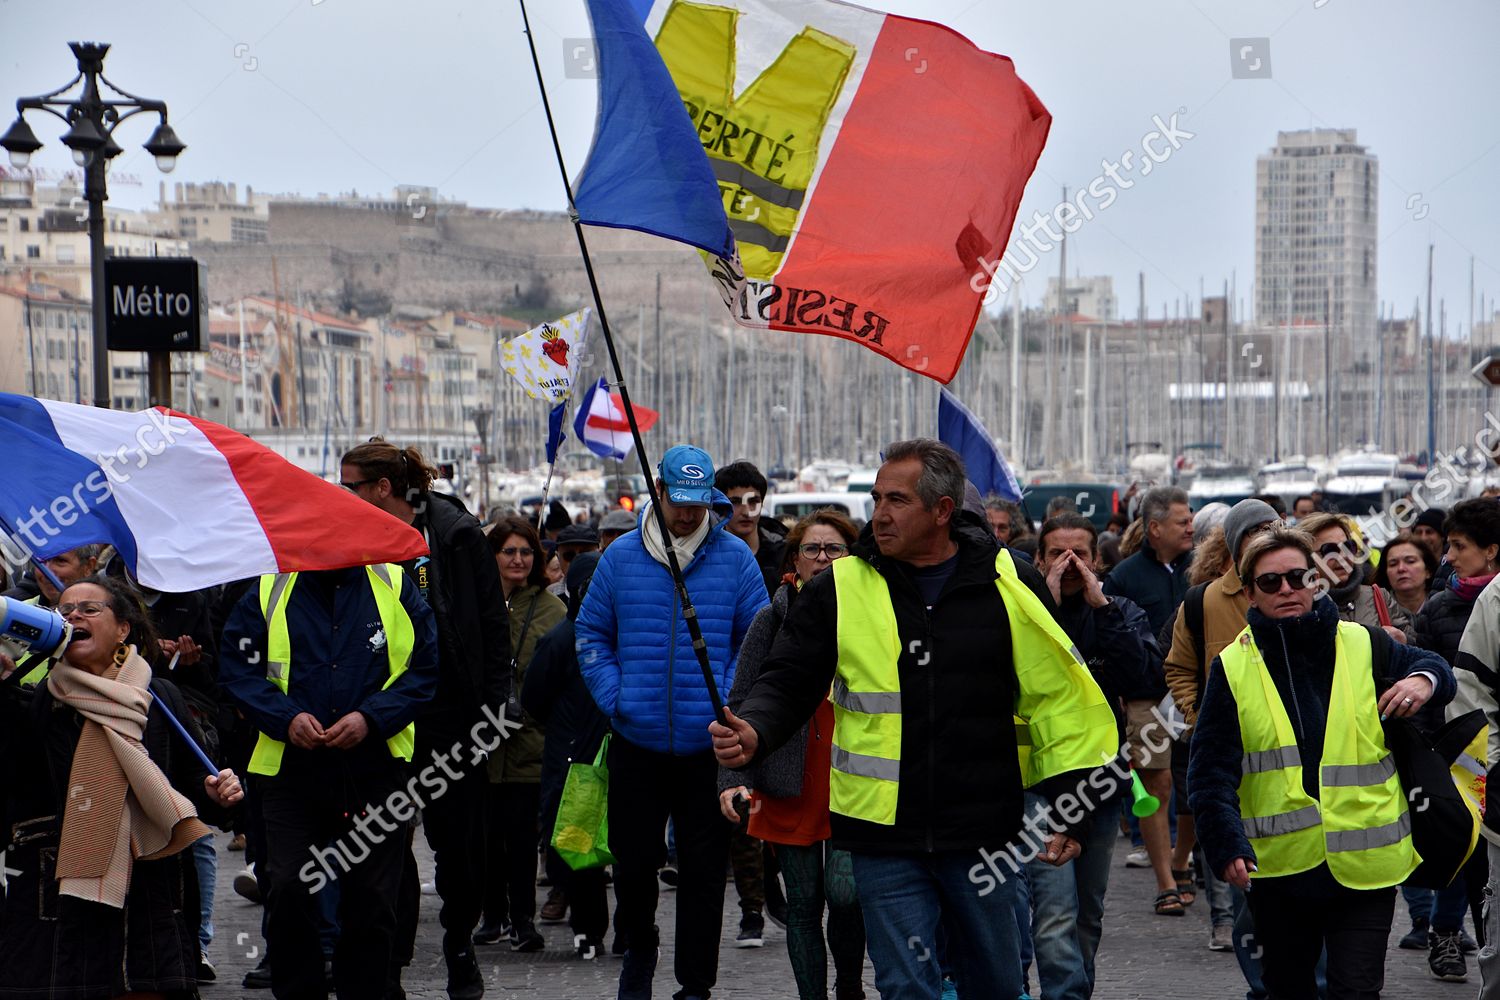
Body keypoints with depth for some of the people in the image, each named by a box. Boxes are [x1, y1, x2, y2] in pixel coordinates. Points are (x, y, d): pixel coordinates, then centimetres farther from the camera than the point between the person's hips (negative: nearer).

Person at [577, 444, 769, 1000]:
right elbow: (591, 633, 9)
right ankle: (638, 953, 33)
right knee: (634, 862, 9)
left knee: (703, 869, 3)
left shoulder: (735, 558, 1)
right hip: (636, 742, 1)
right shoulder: (620, 557, 3)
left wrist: (729, 700, -10)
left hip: (707, 745, -1)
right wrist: (613, 696, -4)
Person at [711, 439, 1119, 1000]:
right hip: (883, 836, 0)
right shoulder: (840, 590, 0)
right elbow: (788, 681, 4)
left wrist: (1068, 811, 0)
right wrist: (754, 732, -19)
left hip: (983, 838, 1)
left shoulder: (1010, 586, -1)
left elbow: (1059, 698, 4)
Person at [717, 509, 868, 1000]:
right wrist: (732, 777, -10)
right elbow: (741, 703, 1)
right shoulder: (773, 619, 4)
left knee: (844, 893, -11)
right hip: (792, 784, 1)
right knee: (803, 903, 4)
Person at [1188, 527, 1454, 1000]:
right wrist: (1227, 845, -16)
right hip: (1279, 867, 1)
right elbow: (1211, 770, -2)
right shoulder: (1233, 667, 2)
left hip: (1364, 864, -1)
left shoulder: (1365, 646, 4)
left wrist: (1424, 680, -9)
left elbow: (1432, 666, 17)